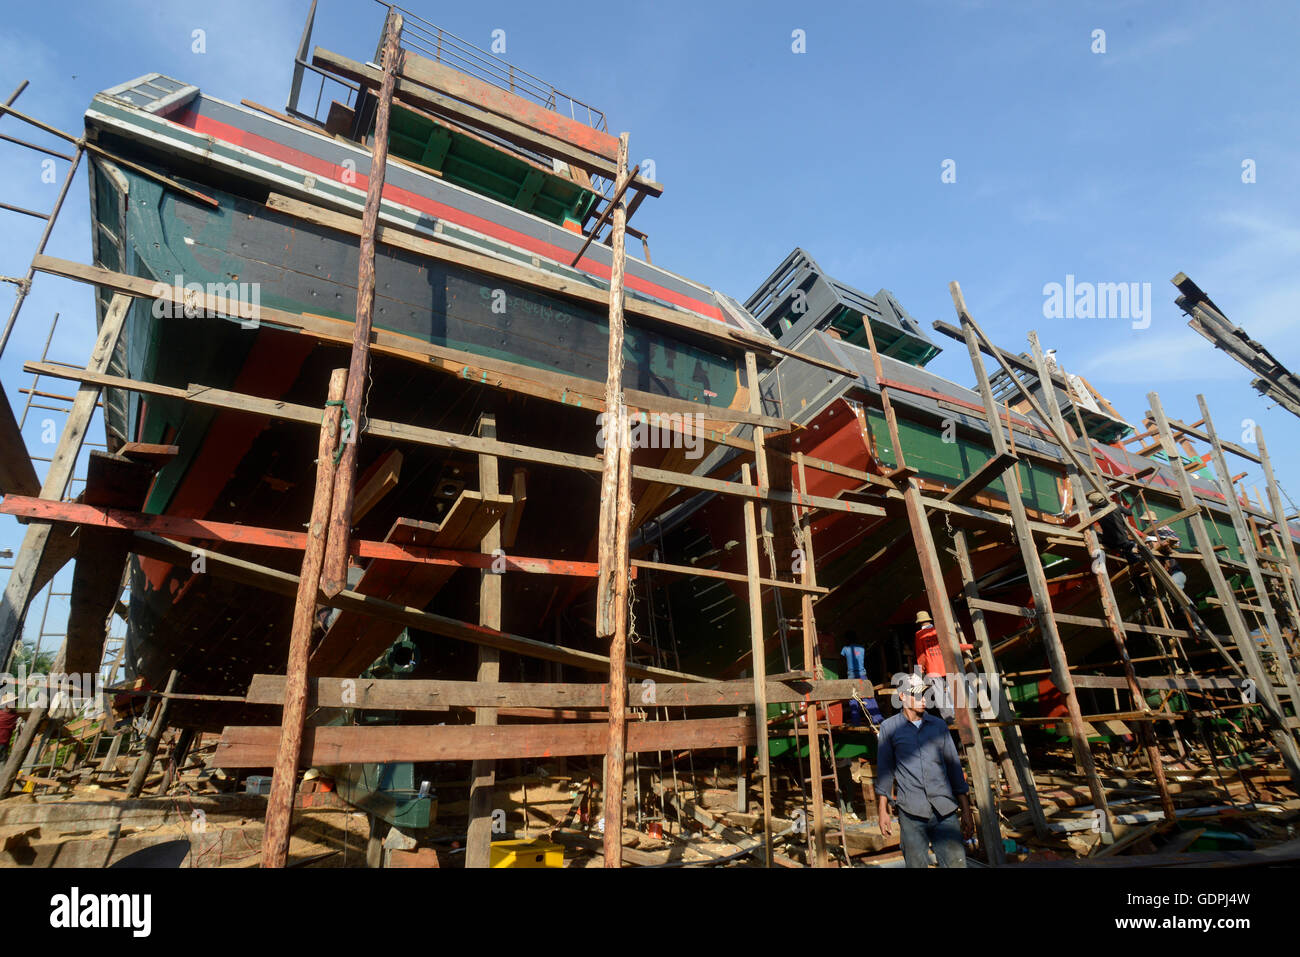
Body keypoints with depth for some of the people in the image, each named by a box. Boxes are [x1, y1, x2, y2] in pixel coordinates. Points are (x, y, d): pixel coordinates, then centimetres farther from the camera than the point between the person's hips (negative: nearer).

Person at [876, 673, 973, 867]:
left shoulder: (939, 725, 11)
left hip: (945, 810, 2)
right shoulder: (889, 727, 4)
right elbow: (884, 770, 7)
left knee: (956, 861, -6)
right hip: (911, 813, -2)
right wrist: (883, 811, 4)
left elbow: (954, 767, 14)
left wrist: (966, 810, 12)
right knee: (916, 863, -1)